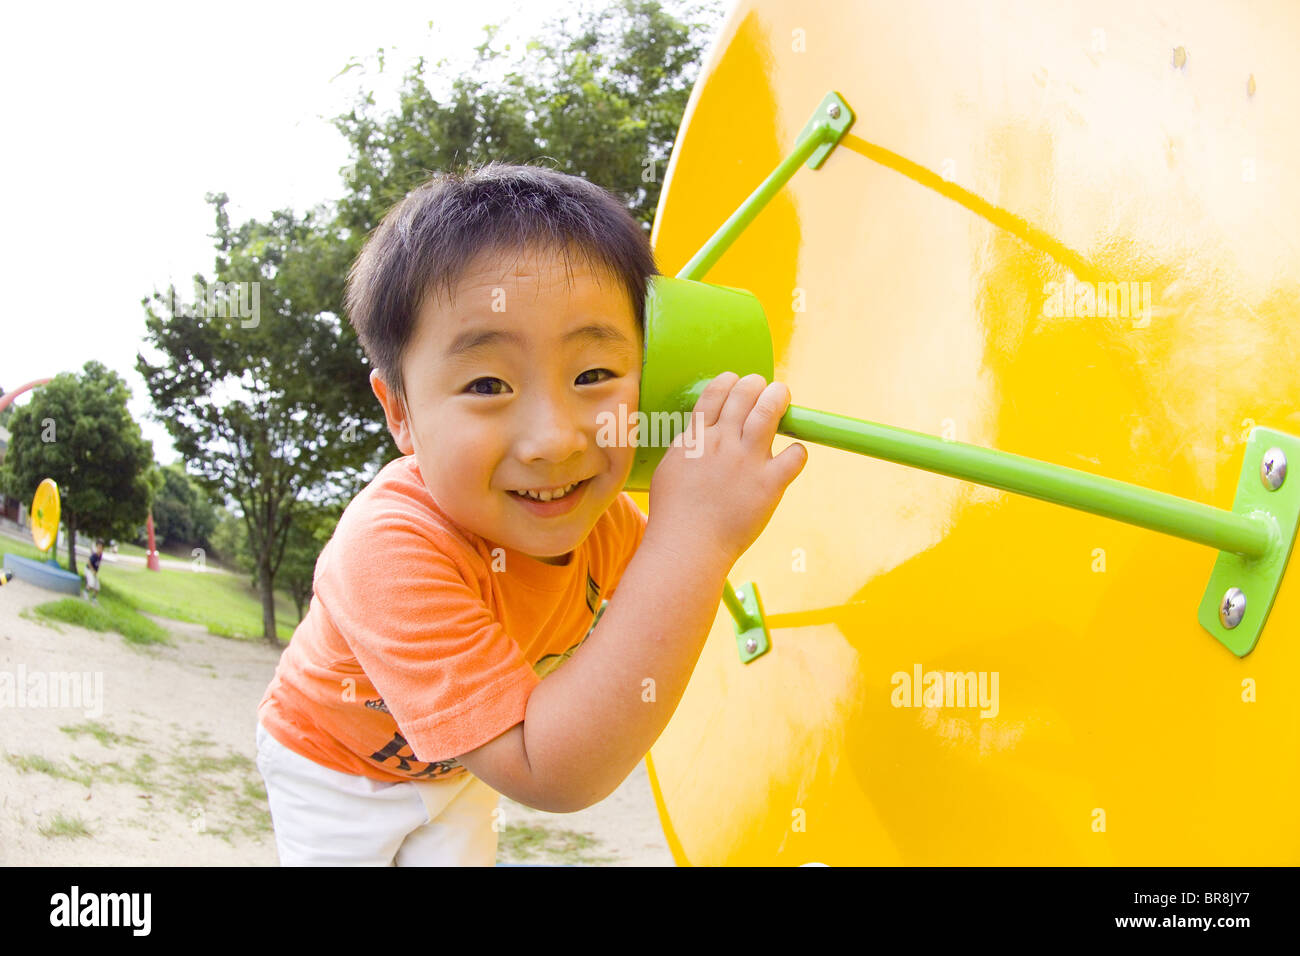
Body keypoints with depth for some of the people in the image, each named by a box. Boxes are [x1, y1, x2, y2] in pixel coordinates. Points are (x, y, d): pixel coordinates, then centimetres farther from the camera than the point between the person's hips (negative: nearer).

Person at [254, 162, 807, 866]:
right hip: (335, 764, -4)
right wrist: (696, 540, -56)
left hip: (459, 761, 4)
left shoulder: (603, 519, -24)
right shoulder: (388, 552, -45)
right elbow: (550, 776, -51)